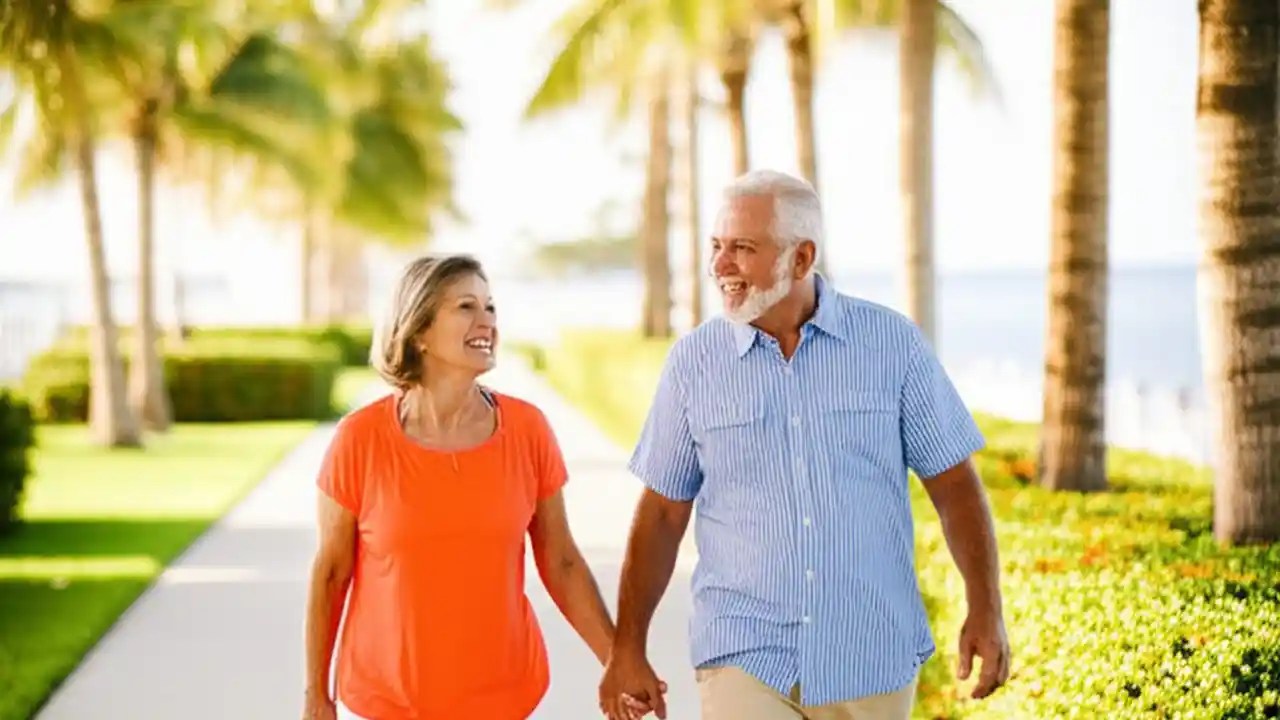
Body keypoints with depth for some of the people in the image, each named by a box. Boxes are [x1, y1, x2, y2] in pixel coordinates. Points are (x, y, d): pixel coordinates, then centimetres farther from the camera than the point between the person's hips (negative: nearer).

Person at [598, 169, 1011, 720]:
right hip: (744, 657, 0)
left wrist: (986, 611, -7)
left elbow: (953, 484, 2)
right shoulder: (693, 361, 0)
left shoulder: (892, 343, -2)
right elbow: (662, 514, 6)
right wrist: (628, 648, 5)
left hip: (872, 659, 0)